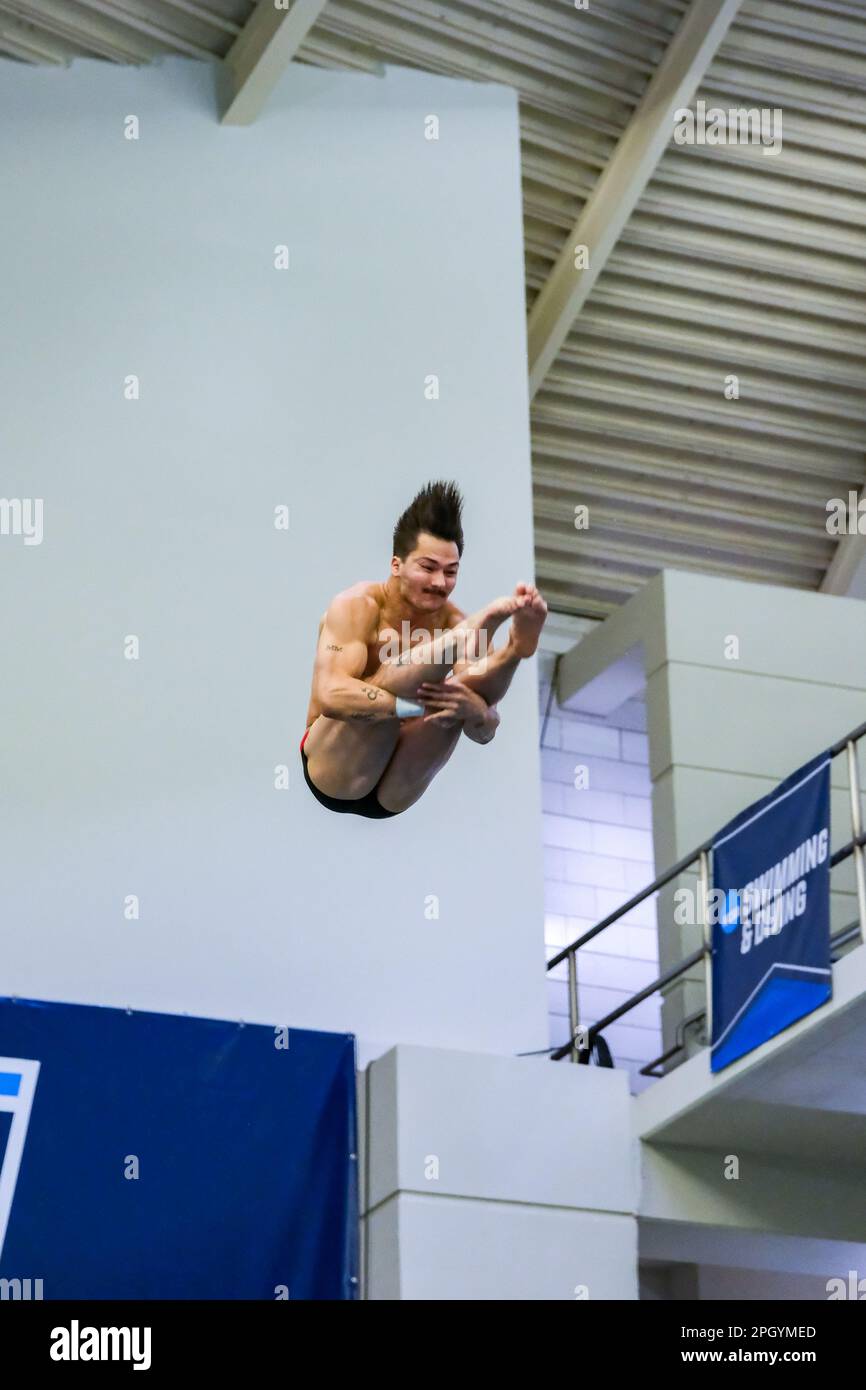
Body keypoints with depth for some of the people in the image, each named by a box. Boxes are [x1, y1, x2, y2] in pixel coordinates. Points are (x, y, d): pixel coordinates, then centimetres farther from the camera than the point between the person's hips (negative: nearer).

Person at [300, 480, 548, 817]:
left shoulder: (454, 622, 1)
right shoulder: (357, 606, -10)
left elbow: (484, 733, -9)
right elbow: (331, 695, -27)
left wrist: (475, 710, -33)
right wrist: (418, 707, -36)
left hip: (392, 797, 5)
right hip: (335, 780, -5)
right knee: (396, 673, -29)